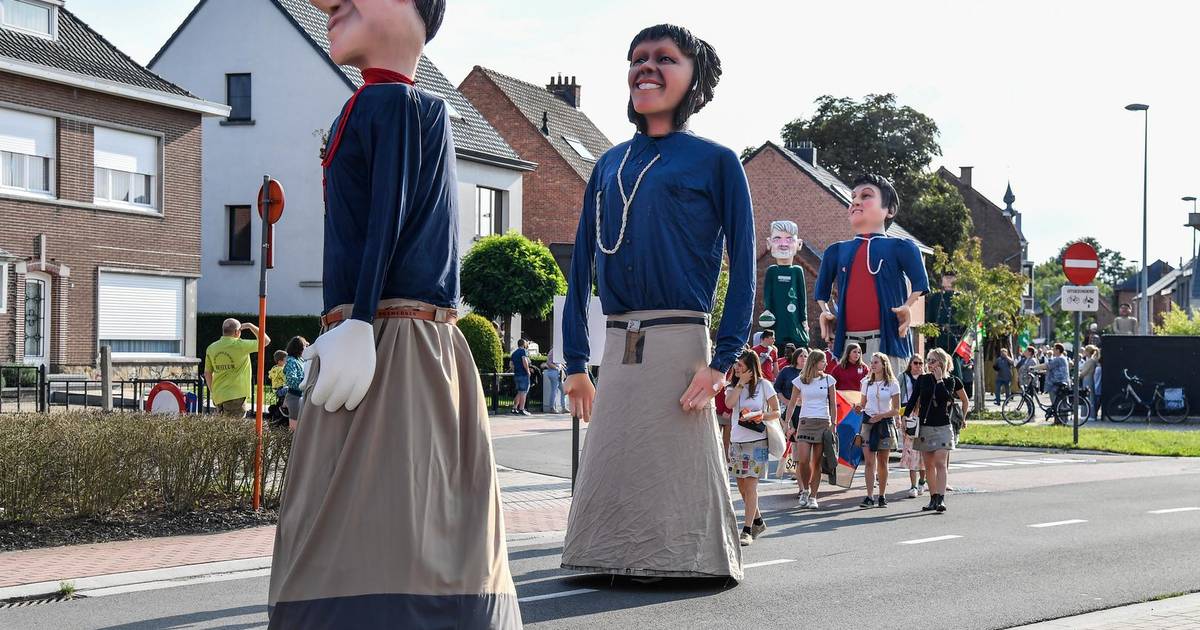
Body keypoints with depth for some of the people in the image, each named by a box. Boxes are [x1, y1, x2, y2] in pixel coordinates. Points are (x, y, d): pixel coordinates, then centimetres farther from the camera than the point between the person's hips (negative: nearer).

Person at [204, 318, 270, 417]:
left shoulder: (211, 348, 5)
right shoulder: (241, 345, -10)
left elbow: (207, 373, 12)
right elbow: (266, 341, 0)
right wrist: (250, 326, 9)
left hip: (218, 396, 6)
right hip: (235, 396, -6)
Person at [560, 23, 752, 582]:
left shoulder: (714, 160, 1)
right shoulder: (609, 165, 15)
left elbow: (743, 265, -3)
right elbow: (581, 265, 16)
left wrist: (722, 361, -13)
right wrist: (576, 362, 9)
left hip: (679, 343, -5)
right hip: (617, 346, 5)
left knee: (676, 468, -2)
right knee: (610, 467, 8)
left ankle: (683, 564, 13)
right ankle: (617, 562, 21)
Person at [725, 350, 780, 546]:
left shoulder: (763, 385, -1)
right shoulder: (733, 386, 11)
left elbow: (776, 413, -1)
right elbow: (729, 403, -10)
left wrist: (760, 416, -18)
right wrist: (741, 383, -9)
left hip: (756, 441, -5)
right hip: (737, 440, 6)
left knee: (750, 485, -9)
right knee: (741, 486, 10)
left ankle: (747, 531, -9)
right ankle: (758, 521, 28)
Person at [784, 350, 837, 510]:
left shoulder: (828, 380, 7)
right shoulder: (800, 381, 5)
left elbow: (833, 404, 9)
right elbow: (792, 403, 9)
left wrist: (833, 424, 1)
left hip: (823, 423, 1)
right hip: (805, 422, -1)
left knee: (817, 462, -1)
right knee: (803, 460, -12)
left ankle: (813, 497, 5)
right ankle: (805, 489, 12)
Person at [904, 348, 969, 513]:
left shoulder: (952, 380, 1)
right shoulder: (923, 379, 7)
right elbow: (913, 401, 8)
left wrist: (939, 380, -11)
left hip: (943, 427, -3)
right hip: (924, 426, 3)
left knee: (940, 463, -15)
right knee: (929, 465, 6)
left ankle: (941, 499, -22)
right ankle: (933, 499, 14)